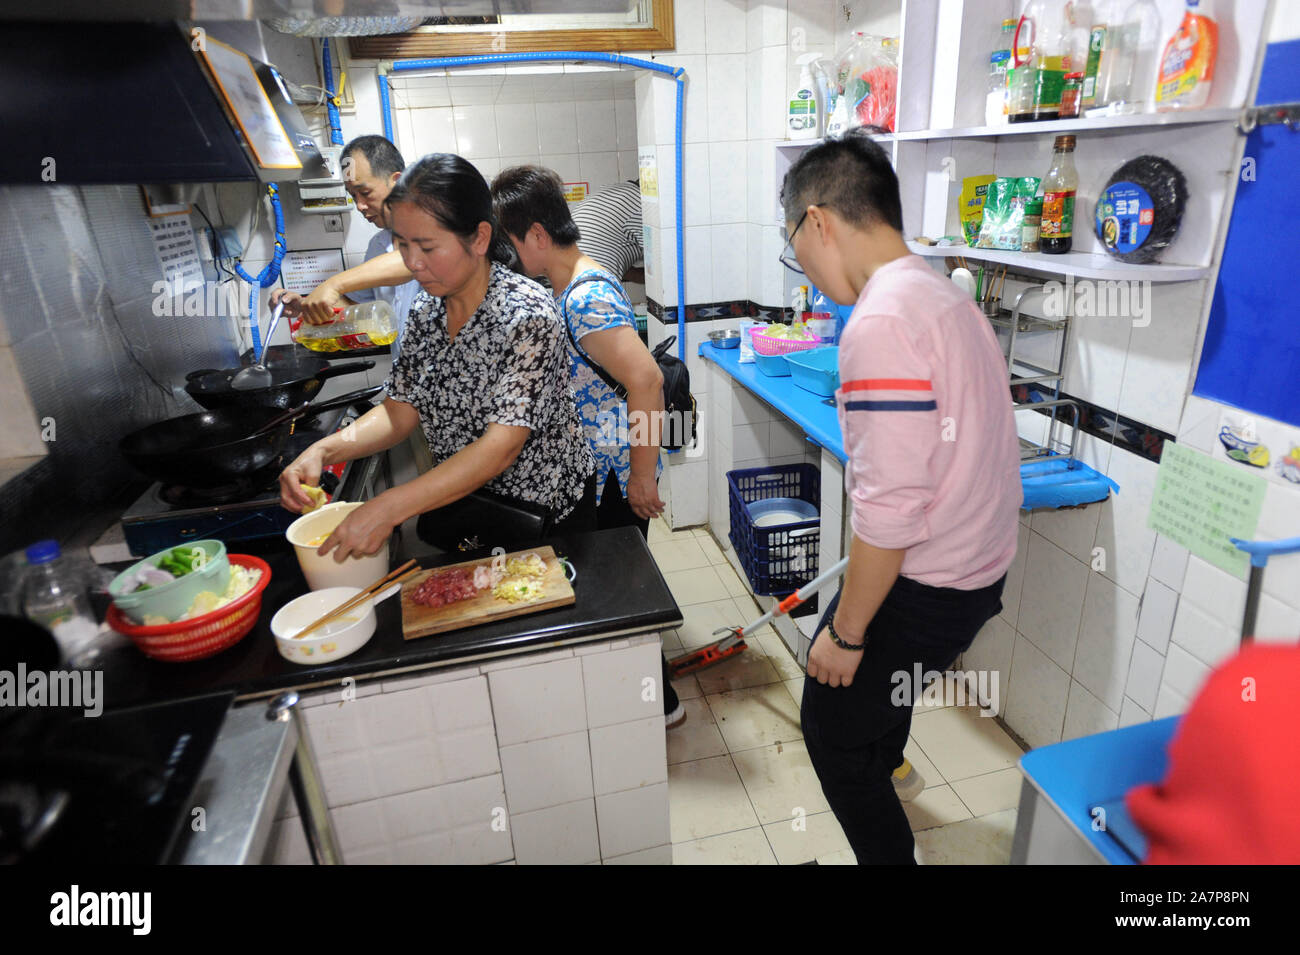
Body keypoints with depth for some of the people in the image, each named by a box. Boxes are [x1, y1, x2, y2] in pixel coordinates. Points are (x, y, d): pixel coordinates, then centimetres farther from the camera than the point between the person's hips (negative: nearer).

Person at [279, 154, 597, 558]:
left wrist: (387, 509, -36)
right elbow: (400, 411, 0)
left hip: (546, 510, -6)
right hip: (458, 505, 6)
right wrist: (324, 450, -18)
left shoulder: (527, 314, -25)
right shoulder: (425, 310, -2)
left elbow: (501, 446, -32)